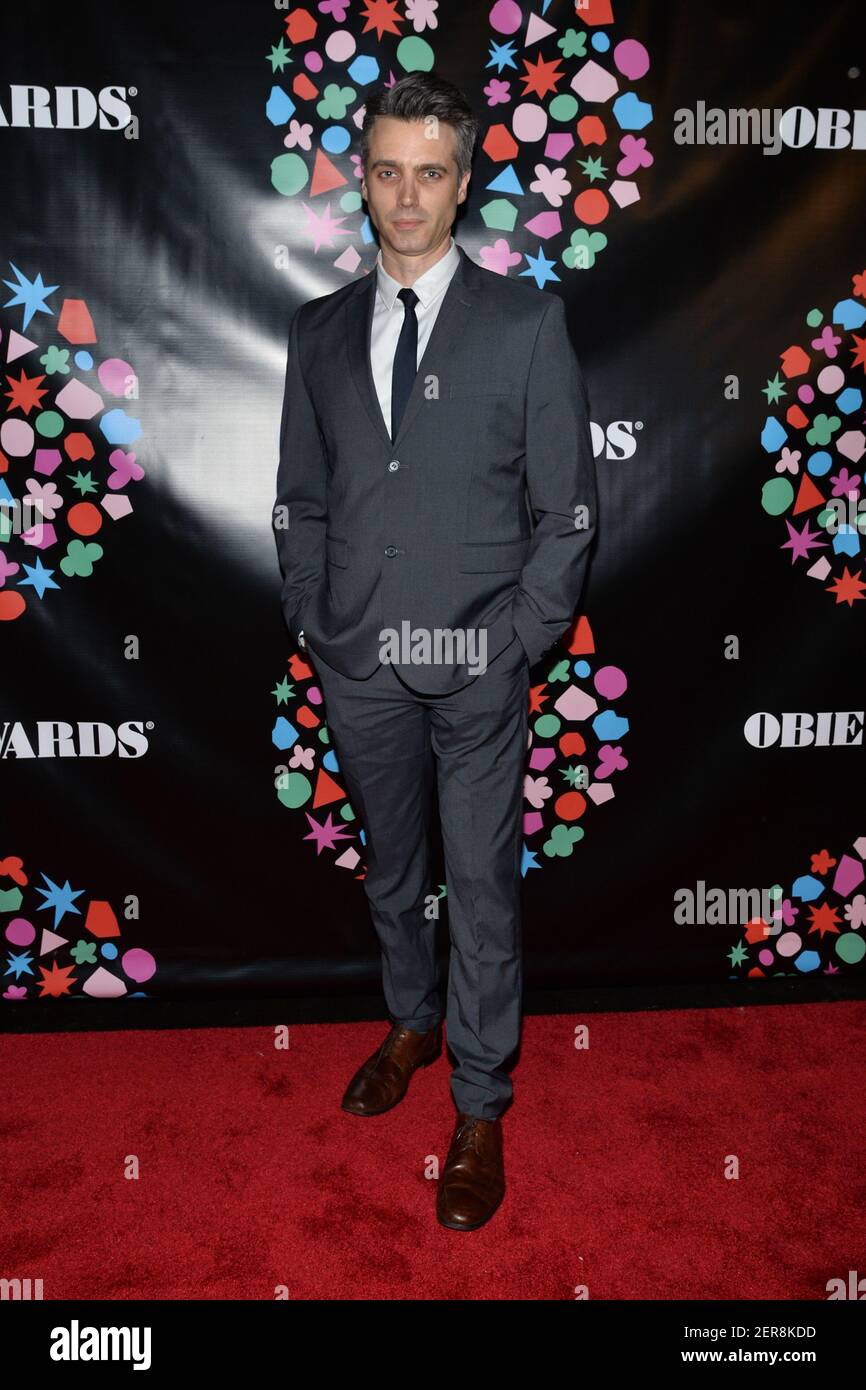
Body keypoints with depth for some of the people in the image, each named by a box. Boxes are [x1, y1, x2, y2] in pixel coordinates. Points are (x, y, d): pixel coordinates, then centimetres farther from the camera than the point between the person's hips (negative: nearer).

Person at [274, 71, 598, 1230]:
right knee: (390, 870, 19)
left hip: (477, 669, -3)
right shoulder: (320, 333, 7)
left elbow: (565, 507, -3)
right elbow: (301, 501, 11)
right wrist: (314, 625, 1)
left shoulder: (526, 322, -2)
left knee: (484, 888, 6)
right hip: (358, 667, 4)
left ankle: (480, 1110, 23)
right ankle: (413, 1023, 44)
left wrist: (517, 644, -9)